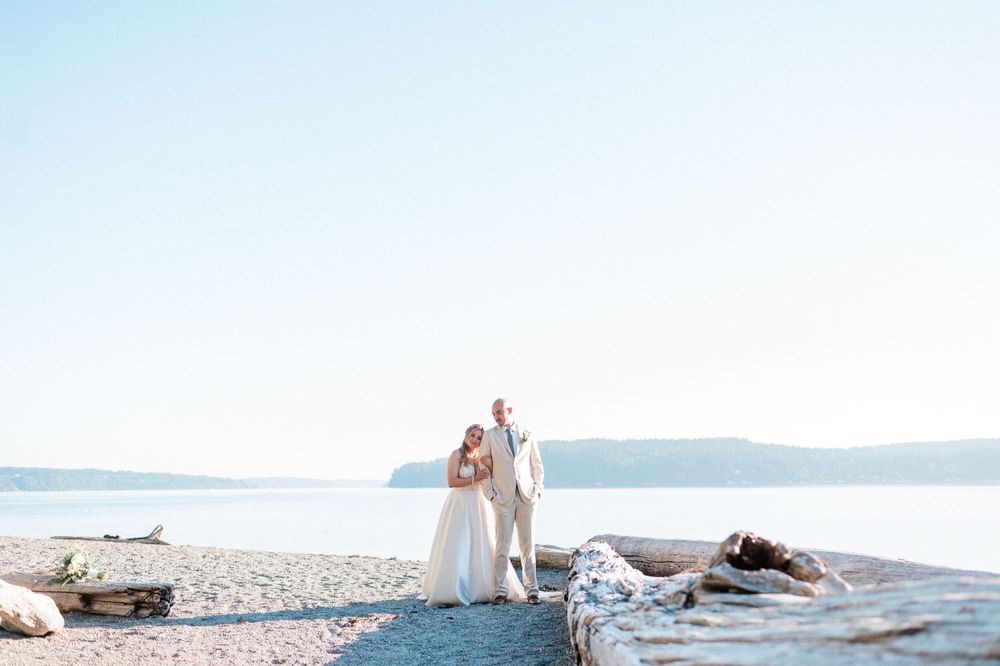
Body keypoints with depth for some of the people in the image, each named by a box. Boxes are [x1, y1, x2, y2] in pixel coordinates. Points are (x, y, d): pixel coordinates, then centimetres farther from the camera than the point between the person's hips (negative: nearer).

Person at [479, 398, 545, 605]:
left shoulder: (527, 435, 10)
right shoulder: (490, 436, 5)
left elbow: (537, 465, 14)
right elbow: (484, 467, 4)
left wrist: (538, 489, 5)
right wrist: (490, 494, -2)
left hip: (526, 497, 1)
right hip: (503, 498, -1)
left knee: (528, 545, 2)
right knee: (503, 545, -4)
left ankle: (532, 590, 7)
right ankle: (500, 591, 1)